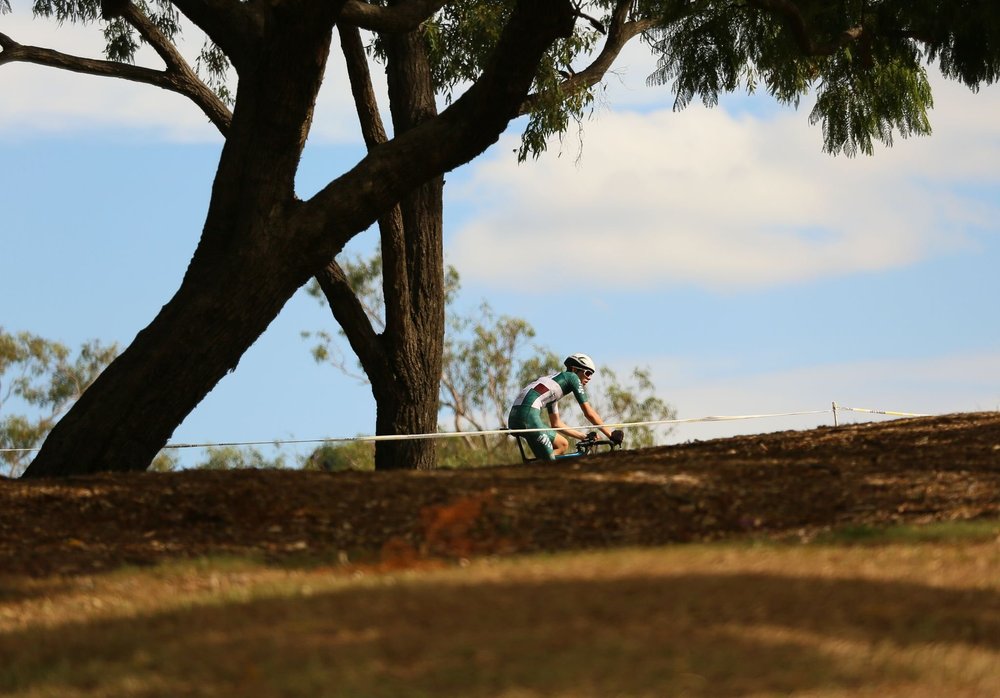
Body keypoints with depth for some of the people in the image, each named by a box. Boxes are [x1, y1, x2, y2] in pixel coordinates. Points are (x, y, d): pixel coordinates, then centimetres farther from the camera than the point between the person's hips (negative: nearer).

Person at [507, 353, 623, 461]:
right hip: (528, 415, -9)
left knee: (562, 445, 21)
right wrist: (610, 434, 12)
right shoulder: (572, 377, 8)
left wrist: (584, 437, 33)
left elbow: (556, 424, 34)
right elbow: (589, 413, 5)